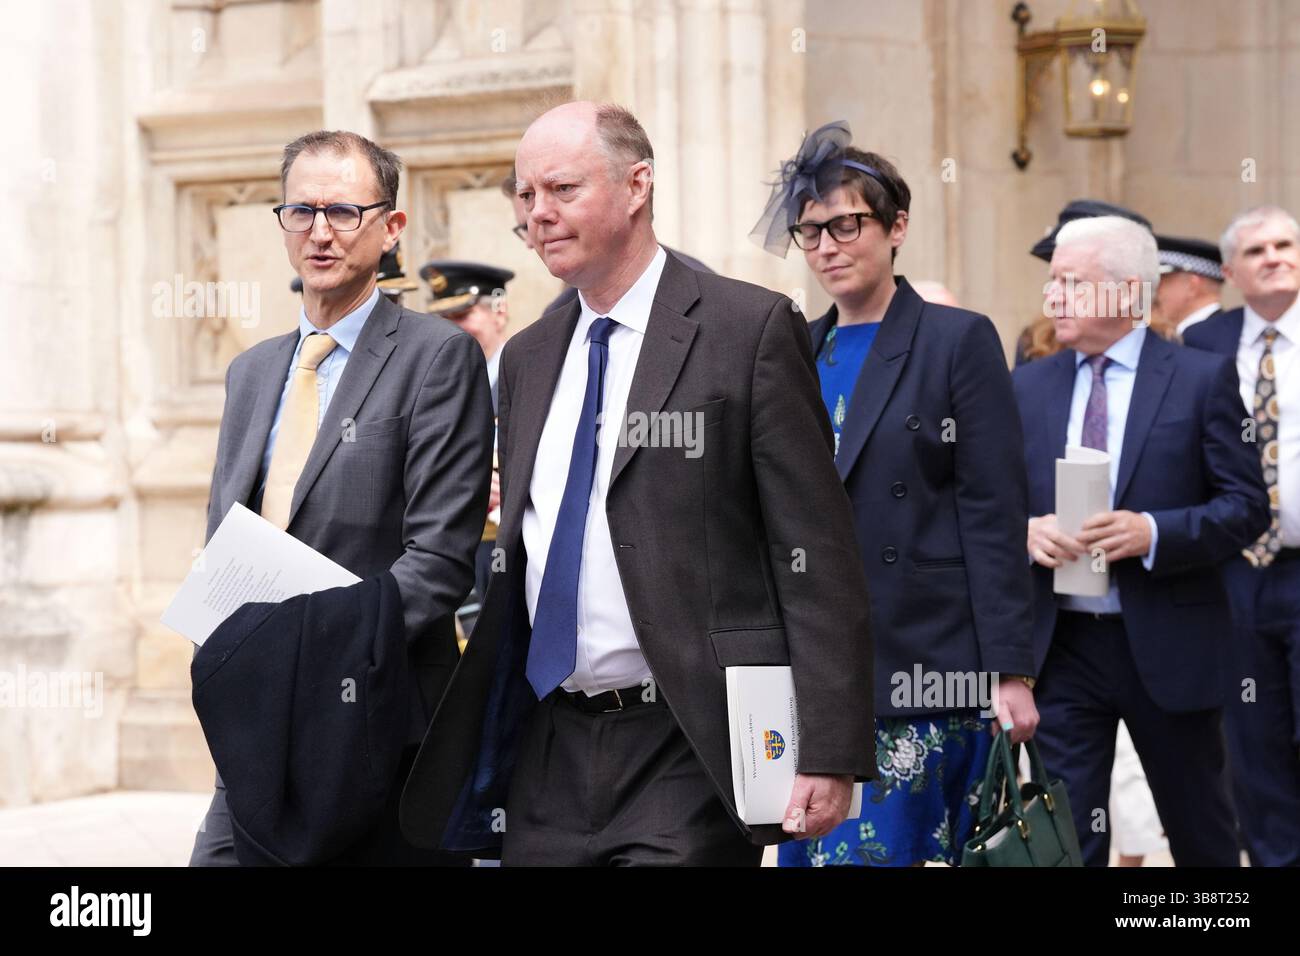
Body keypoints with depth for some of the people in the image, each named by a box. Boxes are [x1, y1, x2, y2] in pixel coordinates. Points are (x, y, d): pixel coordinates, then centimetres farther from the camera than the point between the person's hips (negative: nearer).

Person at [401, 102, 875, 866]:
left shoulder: (750, 328, -5)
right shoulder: (528, 357, 15)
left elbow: (817, 554, -9)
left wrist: (830, 754, -14)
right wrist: (490, 748, 13)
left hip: (686, 754, -6)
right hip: (549, 759, 6)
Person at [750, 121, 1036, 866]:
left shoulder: (959, 341, -1)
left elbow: (995, 517, -6)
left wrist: (1011, 671, -11)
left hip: (922, 676, -5)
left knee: (891, 847, -9)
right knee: (811, 847, 5)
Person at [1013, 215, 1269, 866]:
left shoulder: (1203, 378, -3)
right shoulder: (1027, 386, 7)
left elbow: (1246, 505, -5)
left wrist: (1153, 532, -21)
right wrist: (1024, 531, -12)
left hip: (1166, 644, -2)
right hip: (1060, 643, 2)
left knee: (1202, 833, 12)